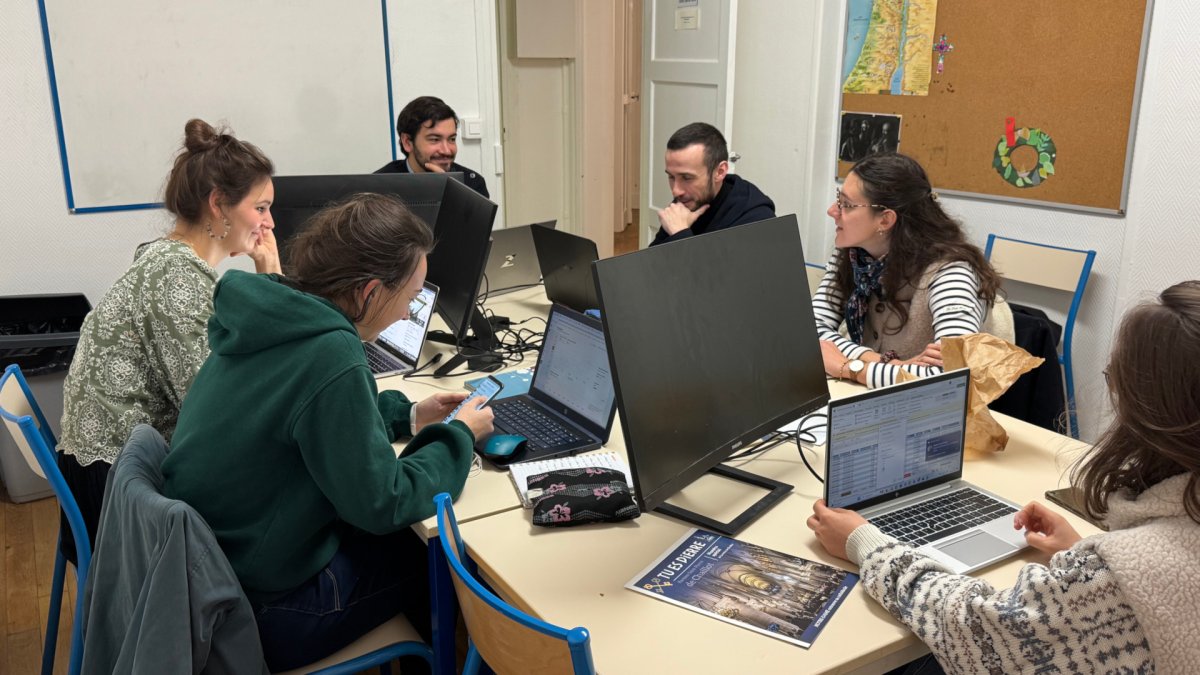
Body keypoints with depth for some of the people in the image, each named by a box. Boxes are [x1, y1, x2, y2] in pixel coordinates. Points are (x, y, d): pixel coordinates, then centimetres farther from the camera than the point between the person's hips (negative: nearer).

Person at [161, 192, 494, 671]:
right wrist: (458, 436, -8)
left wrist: (408, 415, 10)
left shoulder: (266, 316, -3)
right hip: (258, 609, -8)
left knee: (406, 535, 22)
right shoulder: (330, 356, -30)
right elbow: (381, 505, -22)